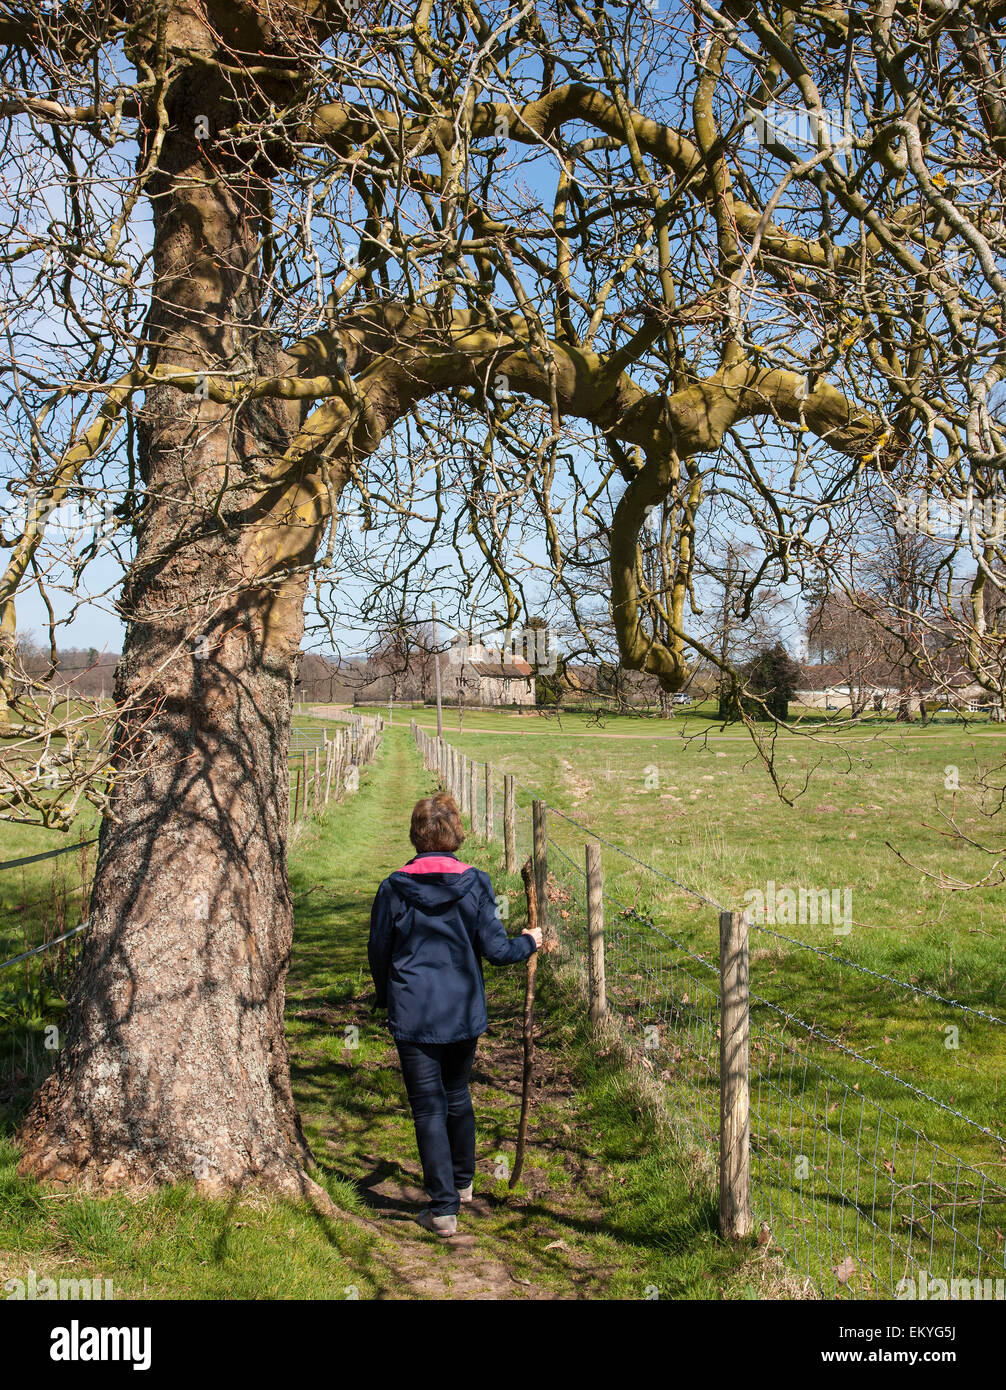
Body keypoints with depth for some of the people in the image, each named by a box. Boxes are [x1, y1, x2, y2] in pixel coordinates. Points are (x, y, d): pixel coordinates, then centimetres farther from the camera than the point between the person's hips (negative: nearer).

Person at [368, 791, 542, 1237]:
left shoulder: (394, 888, -7)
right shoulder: (474, 884, -8)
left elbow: (379, 951, 3)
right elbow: (494, 949, -6)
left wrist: (385, 998, 21)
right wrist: (528, 942, 15)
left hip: (413, 1015, -2)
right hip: (464, 1012, 2)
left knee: (428, 1108, 4)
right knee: (458, 1096, 22)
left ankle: (443, 1207, 5)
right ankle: (462, 1182, 40)